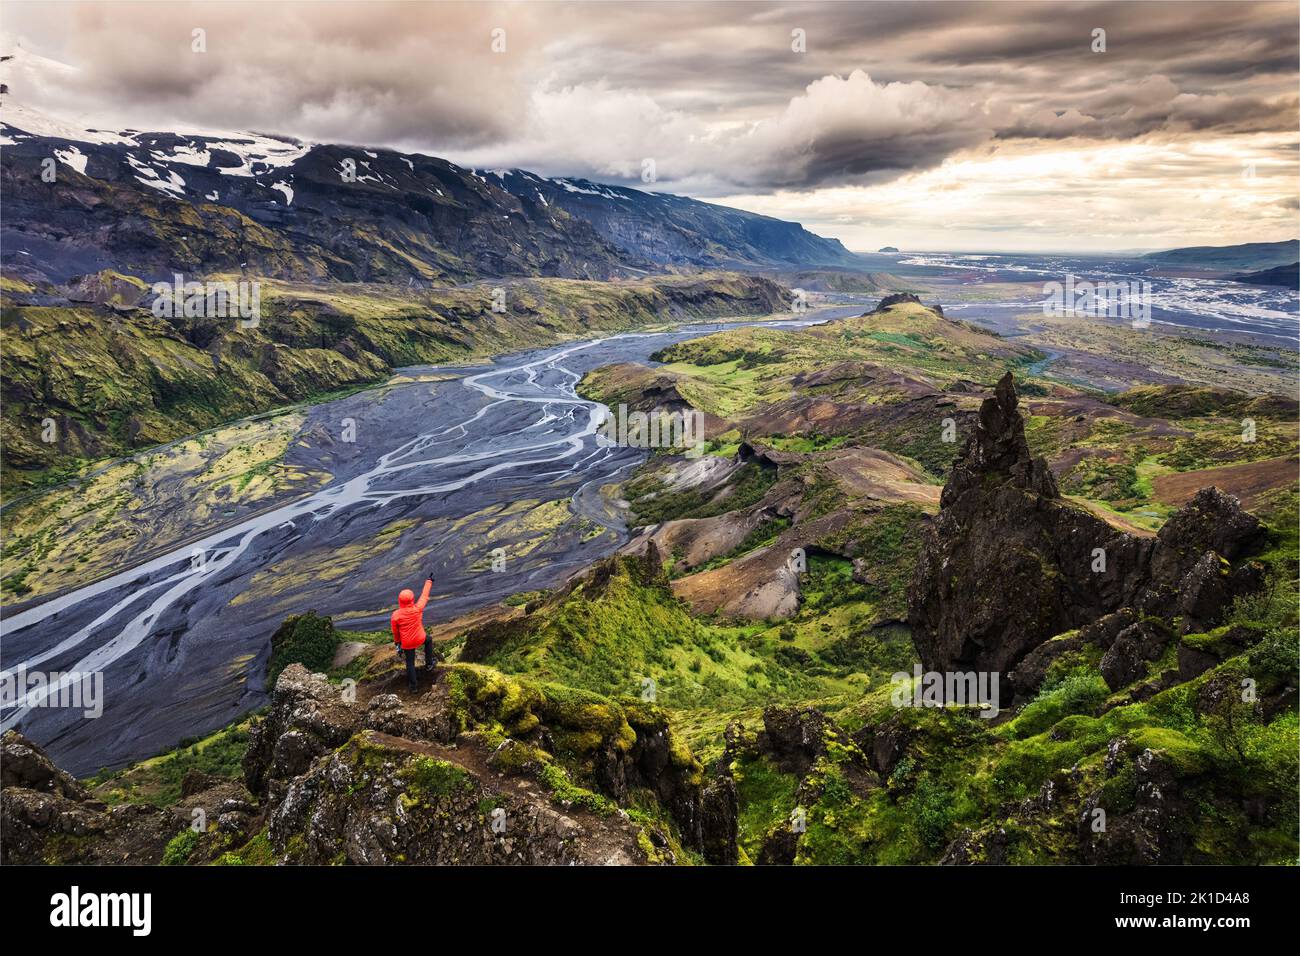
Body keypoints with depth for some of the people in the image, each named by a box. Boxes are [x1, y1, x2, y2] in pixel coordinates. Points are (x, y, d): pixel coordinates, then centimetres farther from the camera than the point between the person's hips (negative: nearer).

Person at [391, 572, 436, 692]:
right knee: (428, 641, 35)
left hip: (407, 643, 0)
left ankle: (413, 686, 23)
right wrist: (429, 581, 3)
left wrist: (397, 643, 11)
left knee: (410, 662, 16)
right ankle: (429, 664, 40)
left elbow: (395, 631, -7)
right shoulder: (417, 609, -24)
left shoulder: (395, 615, -21)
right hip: (420, 639, 0)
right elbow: (424, 595, -10)